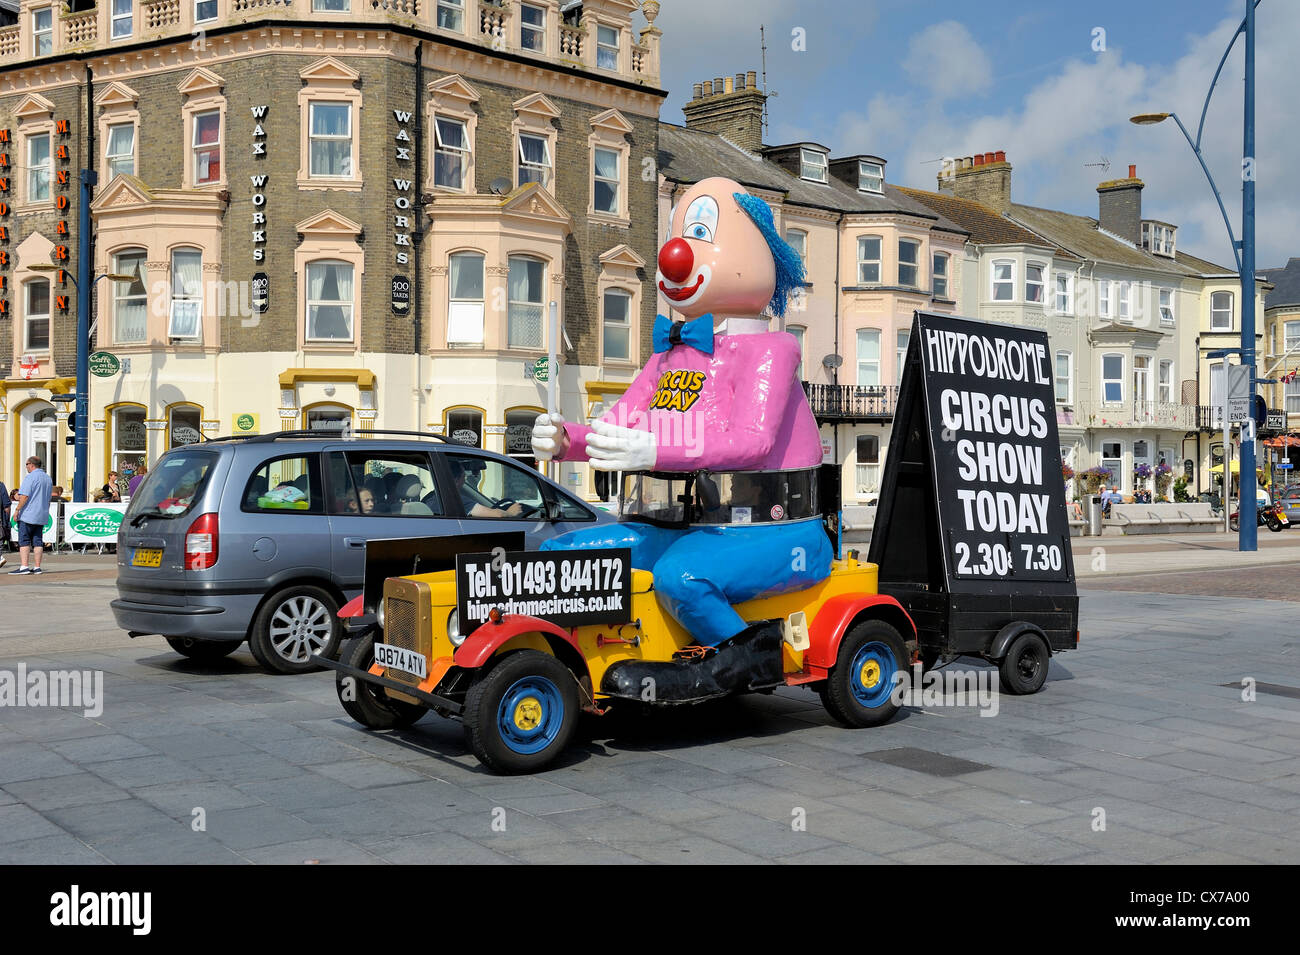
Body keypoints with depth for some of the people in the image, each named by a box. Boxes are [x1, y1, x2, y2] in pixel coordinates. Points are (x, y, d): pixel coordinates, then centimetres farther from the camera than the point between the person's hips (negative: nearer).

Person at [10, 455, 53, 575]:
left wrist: (17, 509, -12)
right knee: (37, 541, 7)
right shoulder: (48, 478, 15)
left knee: (24, 541, -5)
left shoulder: (30, 477, -11)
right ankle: (37, 567, 5)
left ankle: (23, 566, -11)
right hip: (42, 516, 7)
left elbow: (24, 496, -18)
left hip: (28, 515, -7)